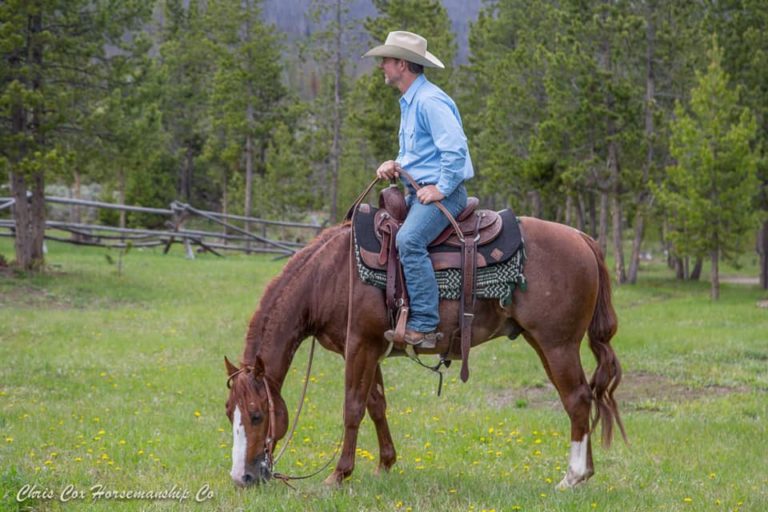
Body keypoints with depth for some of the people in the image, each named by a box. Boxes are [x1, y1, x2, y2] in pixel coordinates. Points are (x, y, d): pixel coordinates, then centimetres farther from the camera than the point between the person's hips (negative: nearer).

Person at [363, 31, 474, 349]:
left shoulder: (430, 101, -16)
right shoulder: (408, 102, 17)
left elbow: (456, 149, -25)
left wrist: (441, 189, -22)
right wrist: (396, 165, 8)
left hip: (443, 192, -11)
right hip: (417, 191, 11)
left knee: (409, 240, -31)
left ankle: (424, 326, -31)